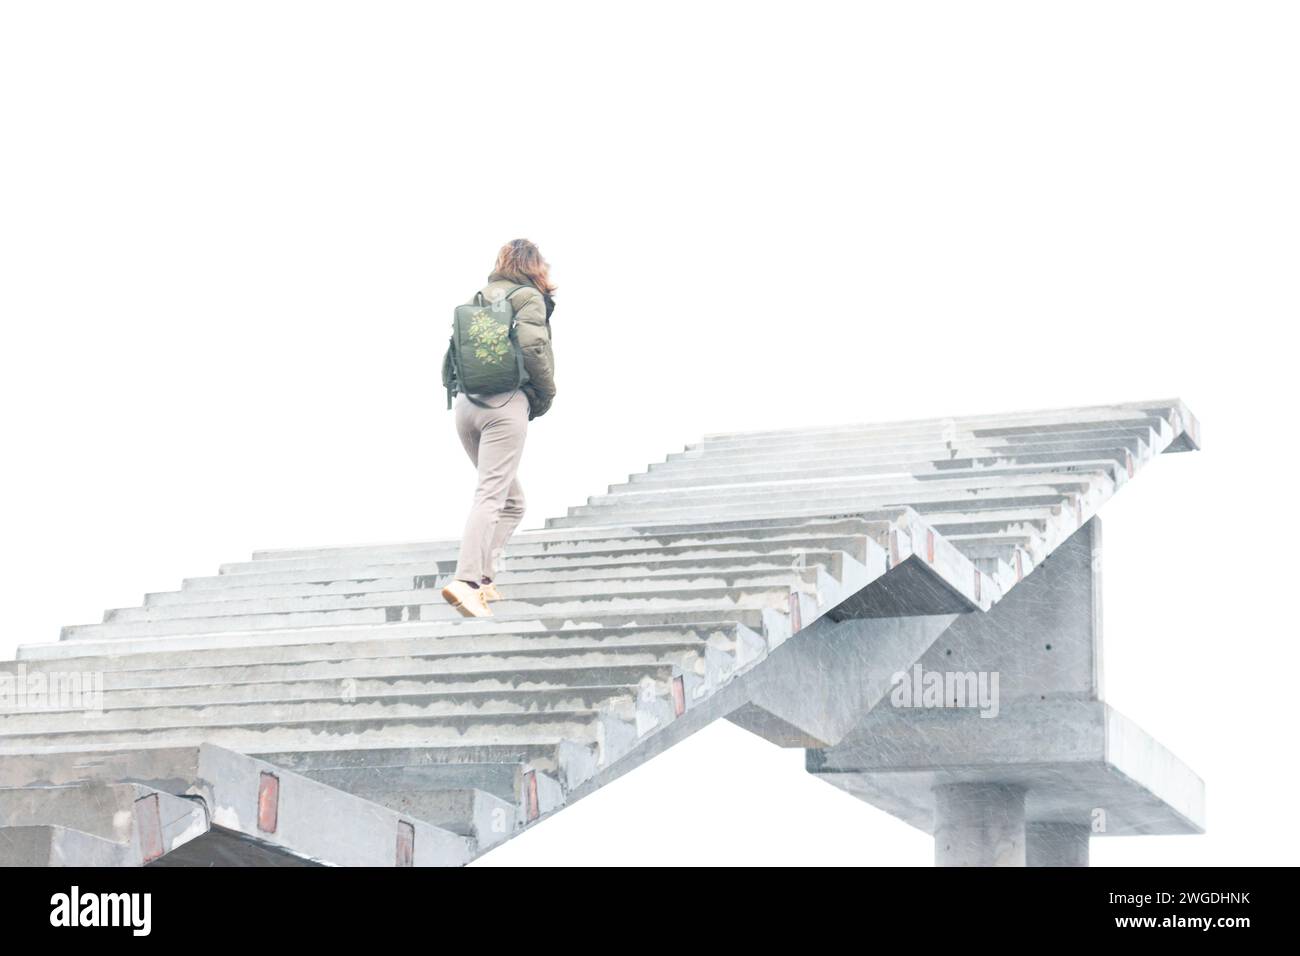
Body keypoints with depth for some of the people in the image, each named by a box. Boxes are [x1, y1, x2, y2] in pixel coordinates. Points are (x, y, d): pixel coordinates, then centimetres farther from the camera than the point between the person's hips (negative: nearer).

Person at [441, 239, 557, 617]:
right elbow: (532, 347, -13)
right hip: (506, 403, -7)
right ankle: (466, 579, -28)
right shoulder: (528, 296, 1)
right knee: (492, 495, -14)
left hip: (466, 403, 7)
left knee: (512, 501, 15)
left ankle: (481, 574, 1)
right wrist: (546, 396, -2)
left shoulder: (477, 298, 21)